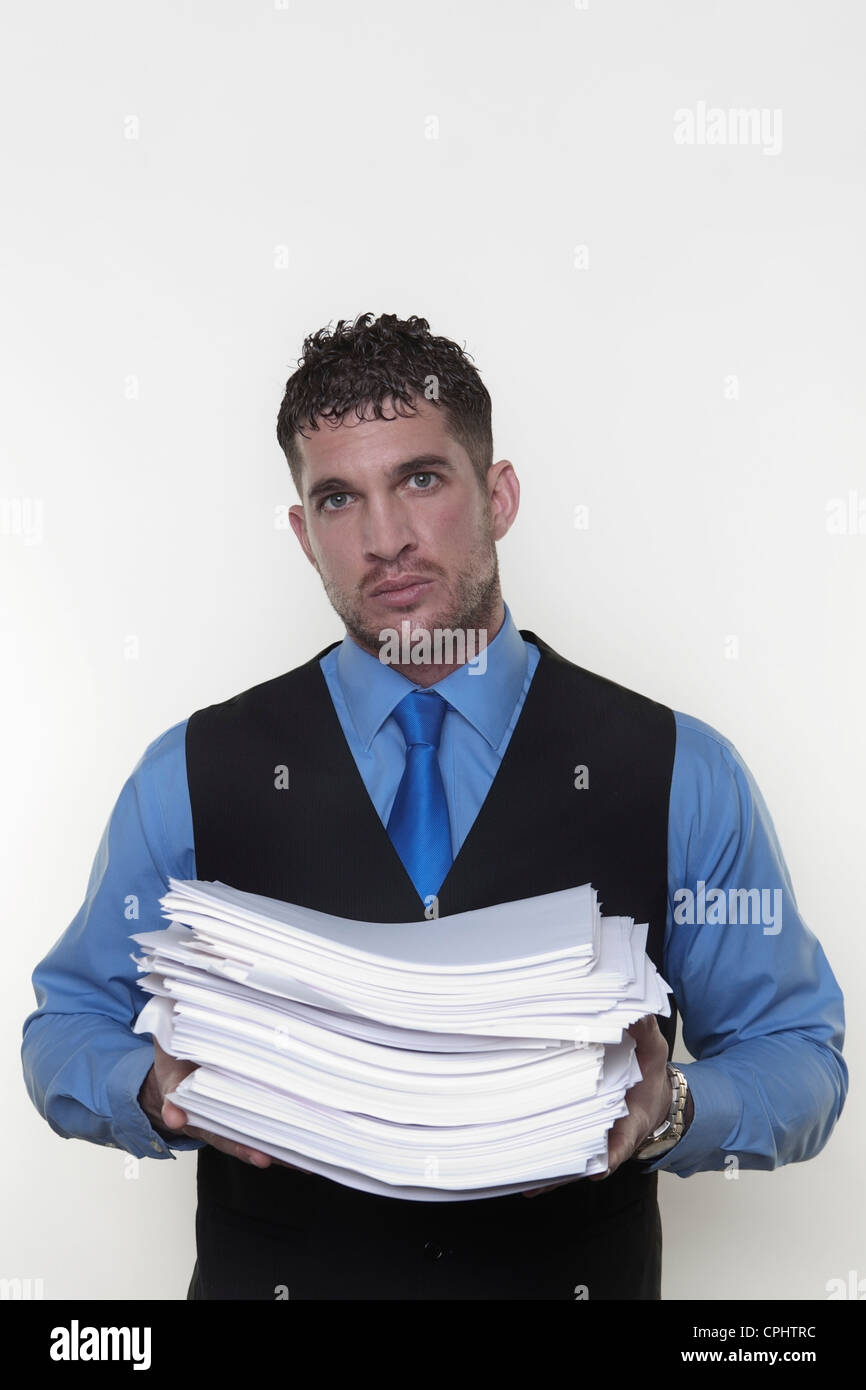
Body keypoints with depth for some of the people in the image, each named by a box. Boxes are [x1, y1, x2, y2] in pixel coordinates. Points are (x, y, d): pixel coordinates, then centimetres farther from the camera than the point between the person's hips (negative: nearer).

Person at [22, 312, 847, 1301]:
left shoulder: (683, 775, -9)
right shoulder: (190, 776, -7)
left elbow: (797, 1056, -2)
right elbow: (64, 1028, 1)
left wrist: (673, 1109, -23)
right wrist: (159, 1093, -20)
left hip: (576, 1272, 0)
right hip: (273, 1275, 1)